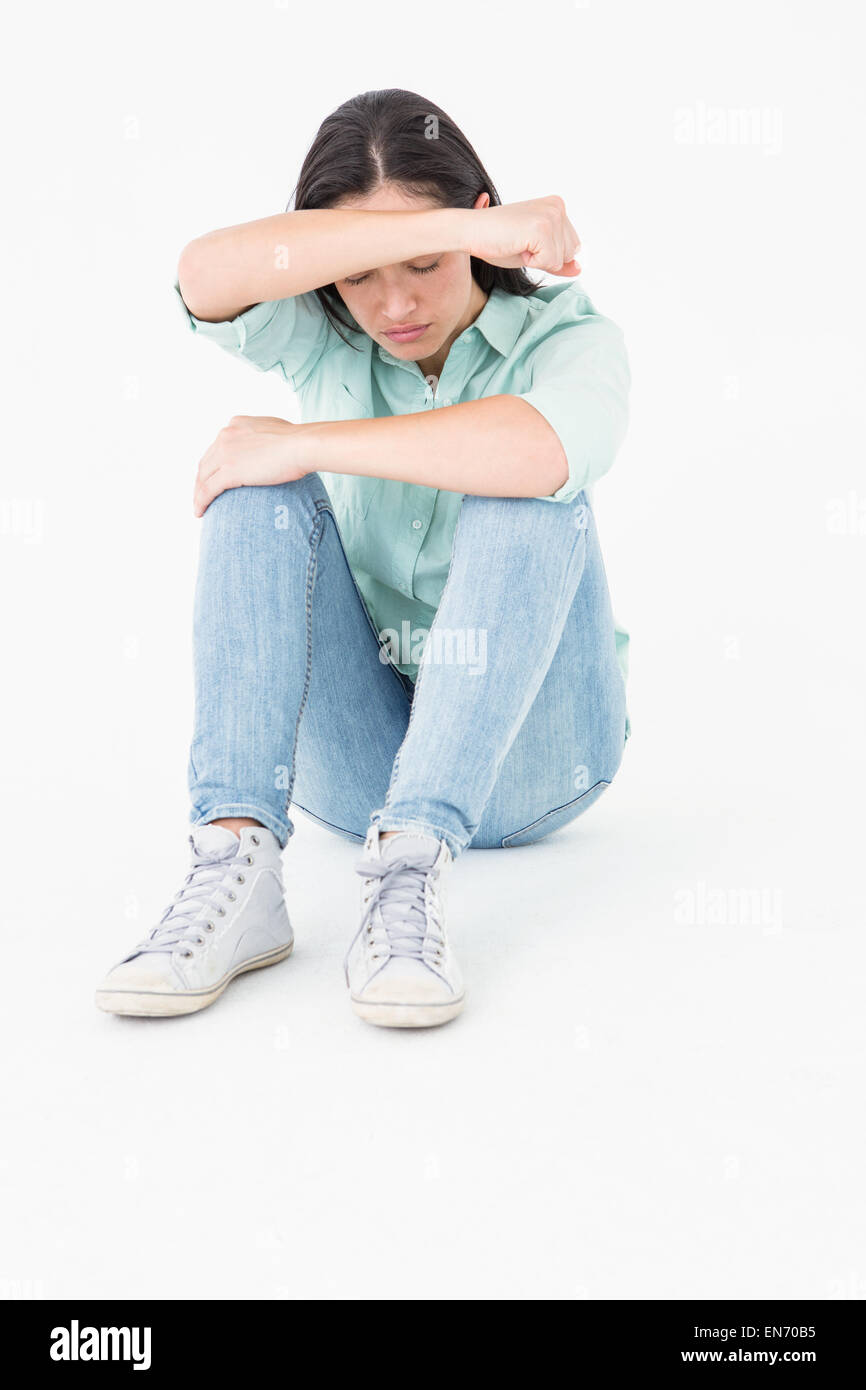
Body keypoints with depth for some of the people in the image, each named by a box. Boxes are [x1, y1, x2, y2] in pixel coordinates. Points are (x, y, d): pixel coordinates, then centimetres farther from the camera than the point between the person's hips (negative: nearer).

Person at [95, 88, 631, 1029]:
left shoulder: (568, 337, -7)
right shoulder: (319, 338, 1)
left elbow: (542, 449, -34)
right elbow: (207, 274, -24)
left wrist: (306, 443, -27)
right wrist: (459, 228, -27)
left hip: (523, 749, -2)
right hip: (355, 752, 2)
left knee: (527, 497, -28)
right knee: (264, 495, -20)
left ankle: (408, 873, -39)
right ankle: (235, 863, -34)